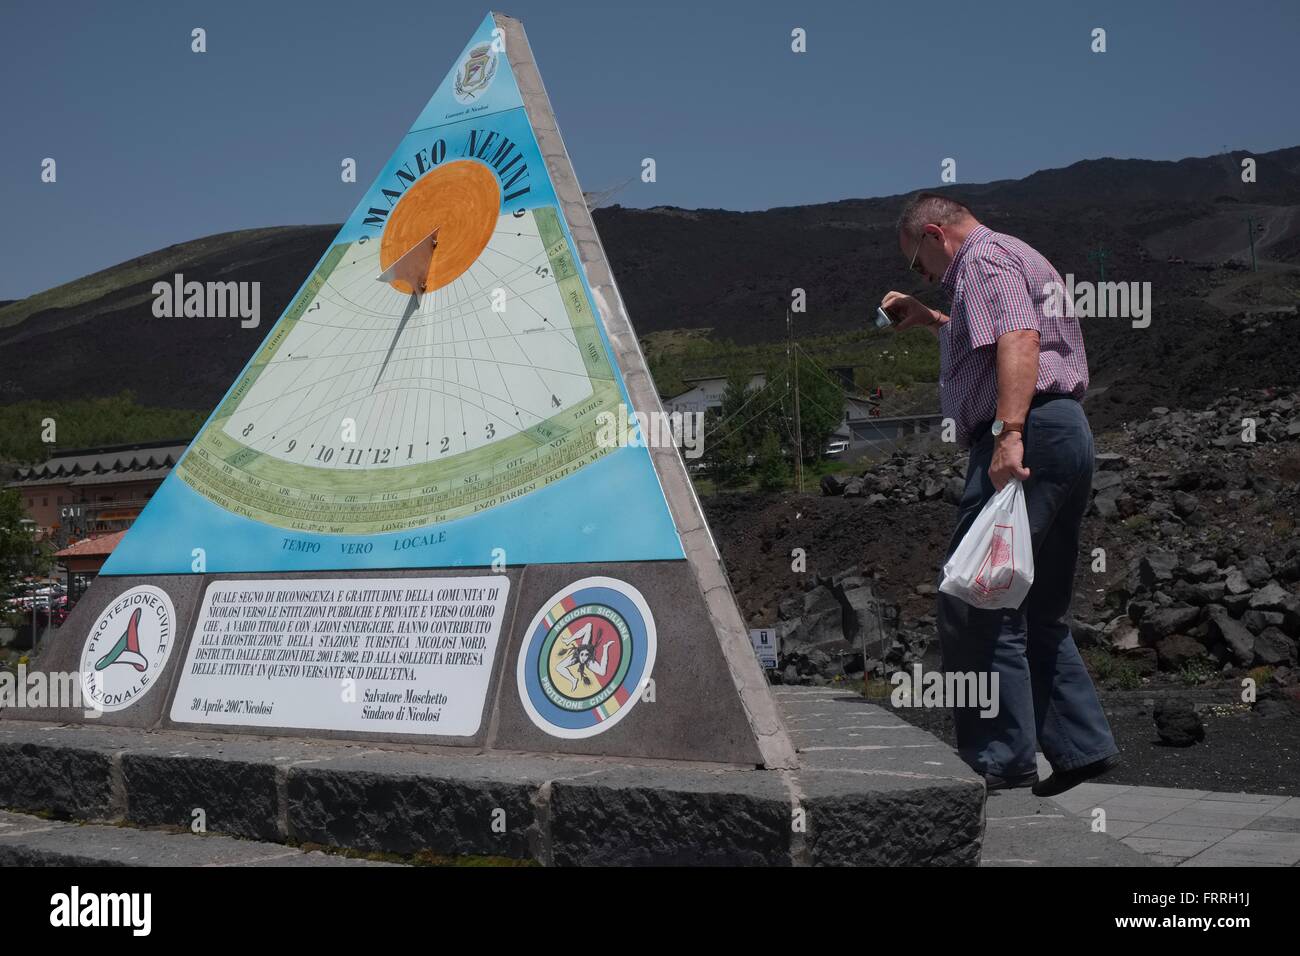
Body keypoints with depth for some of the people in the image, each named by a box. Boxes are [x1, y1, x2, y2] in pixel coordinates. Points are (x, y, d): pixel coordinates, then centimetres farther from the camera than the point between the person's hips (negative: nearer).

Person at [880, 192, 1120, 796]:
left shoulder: (984, 259, -3)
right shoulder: (1016, 259, 29)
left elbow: (1020, 342, -21)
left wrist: (1008, 431, -31)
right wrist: (930, 320, 42)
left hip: (1027, 436, -11)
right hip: (1067, 434, 11)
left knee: (971, 601, -8)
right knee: (1039, 610, 15)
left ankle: (1002, 756, -6)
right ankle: (1081, 746, 15)